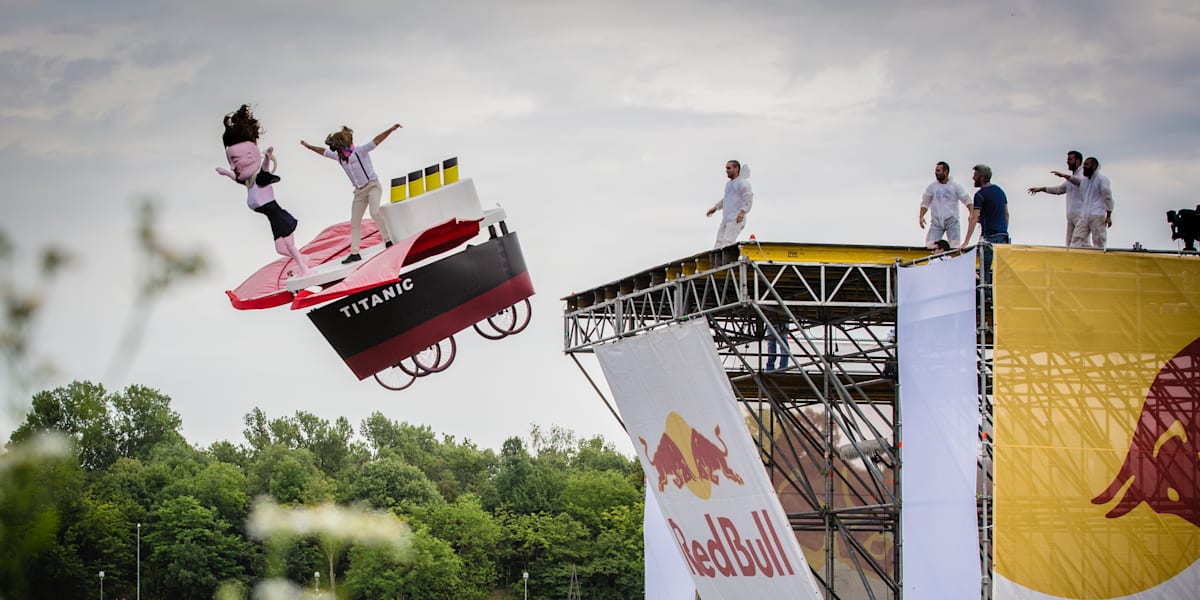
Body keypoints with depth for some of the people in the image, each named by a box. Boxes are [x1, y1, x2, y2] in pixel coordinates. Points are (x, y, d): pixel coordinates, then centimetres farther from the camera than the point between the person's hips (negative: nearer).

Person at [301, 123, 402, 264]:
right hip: (359, 191, 7)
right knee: (354, 222, 5)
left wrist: (391, 129, -36)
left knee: (375, 213, -28)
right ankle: (354, 253, 10)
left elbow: (376, 141, -27)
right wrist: (308, 146, 27)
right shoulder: (339, 156, -1)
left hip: (372, 185, -7)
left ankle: (388, 241, -19)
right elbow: (323, 152, 16)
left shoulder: (359, 152, -18)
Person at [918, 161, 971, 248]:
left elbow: (967, 200, 3)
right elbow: (925, 203, 11)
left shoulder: (956, 186, 4)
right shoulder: (931, 187, 8)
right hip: (936, 222, 1)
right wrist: (921, 216, -4)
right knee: (929, 246, -12)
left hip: (952, 221, -1)